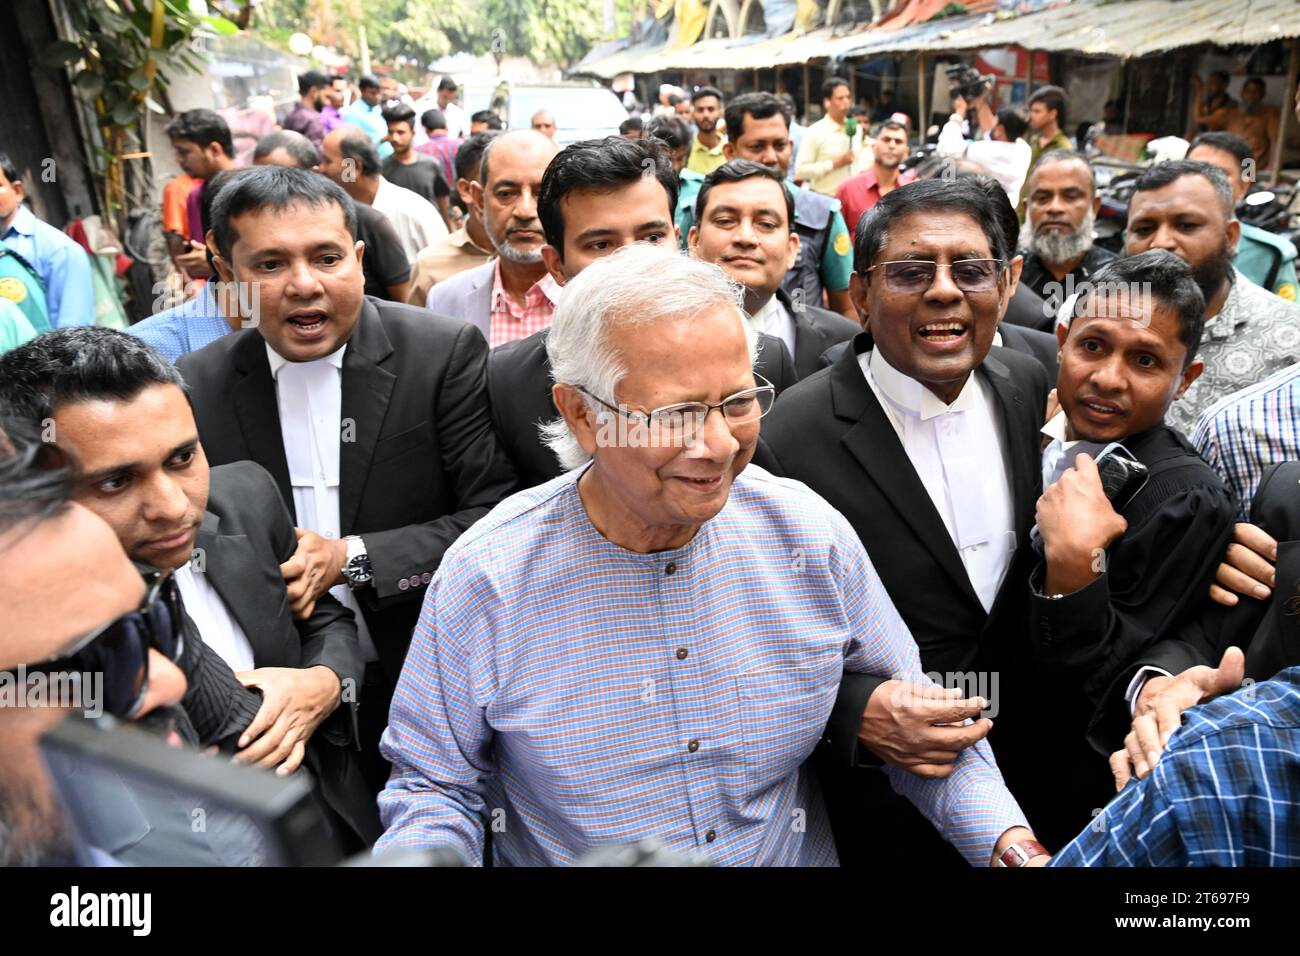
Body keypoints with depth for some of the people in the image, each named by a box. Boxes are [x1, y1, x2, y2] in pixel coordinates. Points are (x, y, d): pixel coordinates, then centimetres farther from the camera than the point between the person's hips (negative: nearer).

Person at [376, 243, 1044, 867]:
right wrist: (424, 851, -23)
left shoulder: (812, 534, -8)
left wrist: (1004, 838, -9)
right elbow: (437, 785, -4)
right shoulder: (487, 578, -14)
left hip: (799, 856, 2)